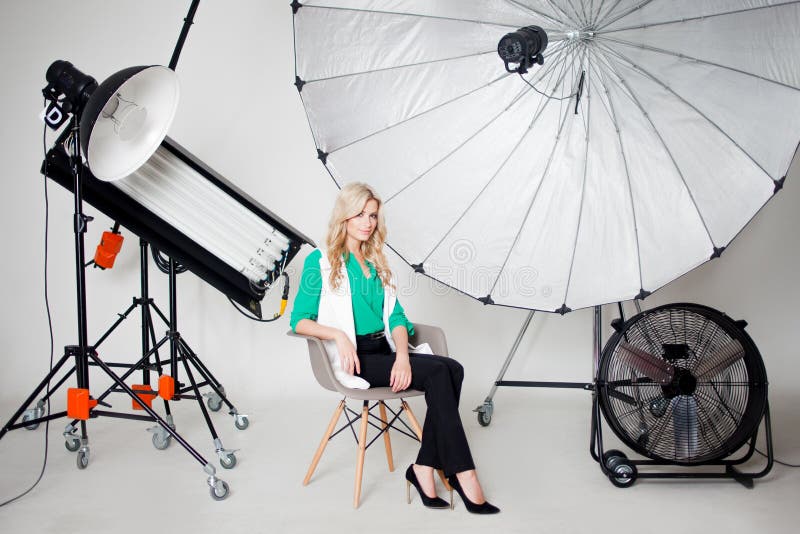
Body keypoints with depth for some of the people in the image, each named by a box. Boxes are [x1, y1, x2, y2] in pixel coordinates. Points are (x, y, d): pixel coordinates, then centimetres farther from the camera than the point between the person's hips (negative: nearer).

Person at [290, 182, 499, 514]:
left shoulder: (377, 262, 18)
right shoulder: (320, 261, 1)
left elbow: (396, 317, 11)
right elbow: (299, 321, -3)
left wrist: (402, 355, -9)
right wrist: (338, 335, -22)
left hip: (385, 352, 6)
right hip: (355, 360, -6)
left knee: (452, 369, -22)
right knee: (438, 372, -26)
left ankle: (425, 467, -19)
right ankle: (464, 475, -23)